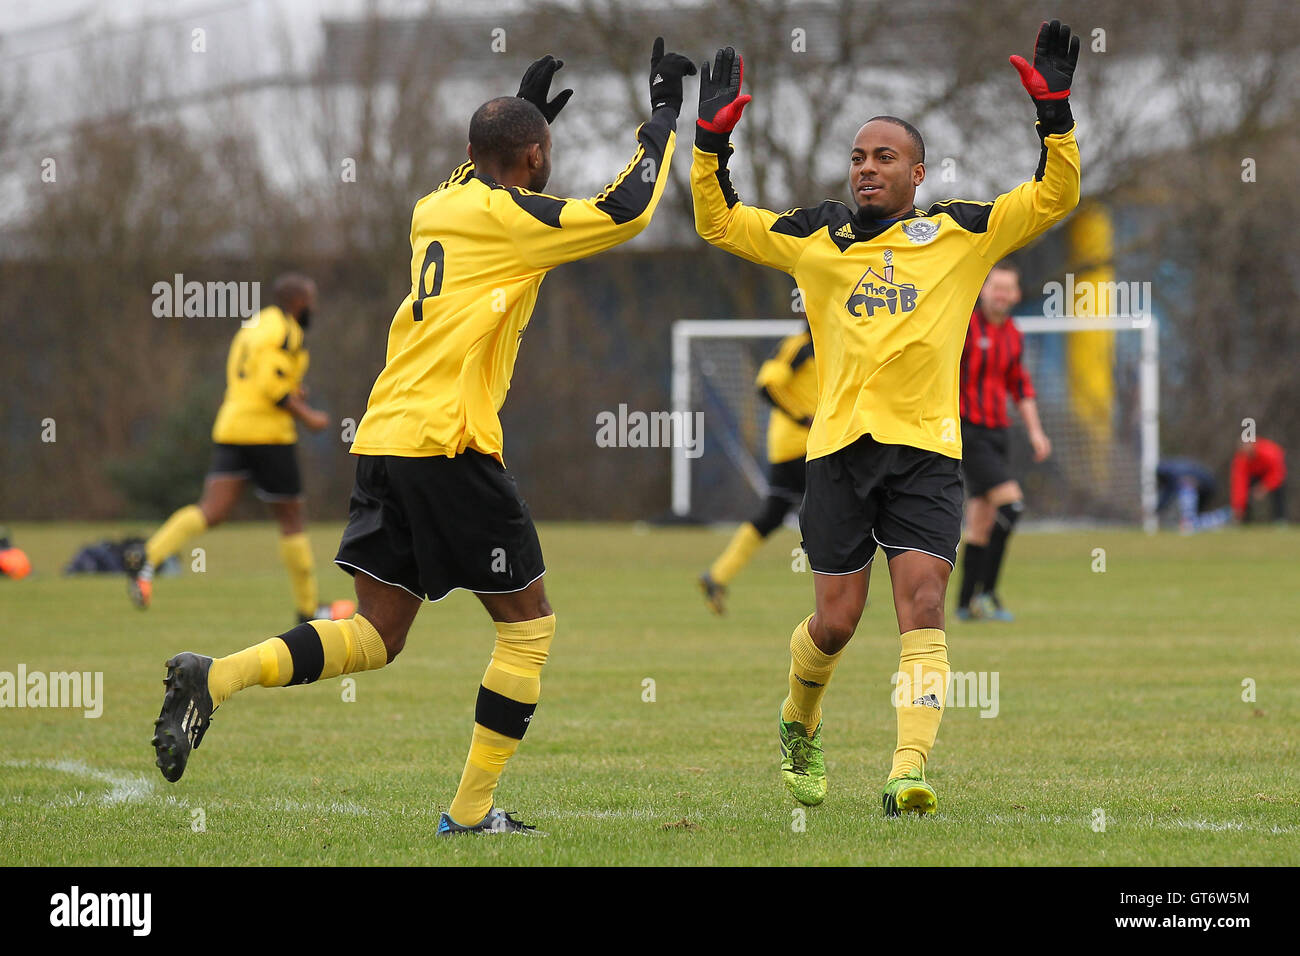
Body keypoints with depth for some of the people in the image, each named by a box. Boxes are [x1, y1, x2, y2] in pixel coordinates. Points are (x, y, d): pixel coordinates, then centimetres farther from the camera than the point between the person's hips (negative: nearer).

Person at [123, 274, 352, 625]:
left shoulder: (255, 324, 20)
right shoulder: (286, 330, -8)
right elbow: (272, 383, -19)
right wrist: (306, 415, -10)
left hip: (230, 429, 8)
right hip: (268, 432, -8)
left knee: (213, 510, -5)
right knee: (292, 518, 4)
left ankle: (146, 556, -26)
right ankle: (307, 609, 12)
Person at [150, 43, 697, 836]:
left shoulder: (434, 209, 16)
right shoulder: (512, 219, -5)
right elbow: (628, 210, -4)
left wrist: (523, 112, 41)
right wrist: (663, 115, 8)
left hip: (384, 441, 7)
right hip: (450, 444, -7)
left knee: (376, 636, 11)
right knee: (529, 623, 7)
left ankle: (215, 679, -10)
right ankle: (472, 811, 4)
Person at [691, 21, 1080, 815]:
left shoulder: (960, 233, 9)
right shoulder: (816, 237, 13)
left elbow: (1053, 198, 6)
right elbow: (719, 223, 20)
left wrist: (1055, 111, -6)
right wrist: (712, 142, 7)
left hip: (926, 451, -1)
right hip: (840, 449, 1)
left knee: (922, 607, -15)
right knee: (837, 620, 3)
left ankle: (910, 771, -21)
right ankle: (799, 729, 33)